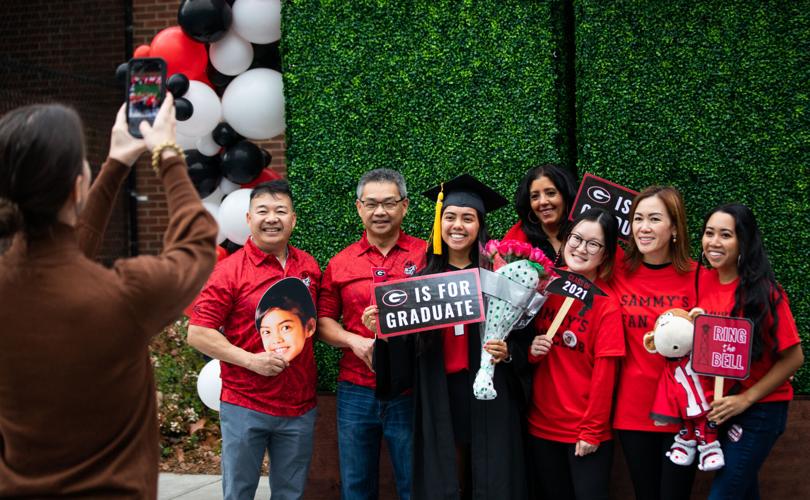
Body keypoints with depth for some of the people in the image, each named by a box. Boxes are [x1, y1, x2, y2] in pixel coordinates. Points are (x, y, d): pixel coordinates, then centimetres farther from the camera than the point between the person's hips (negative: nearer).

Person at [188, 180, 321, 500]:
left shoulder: (309, 267, 6)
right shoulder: (229, 270, -8)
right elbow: (198, 334, -10)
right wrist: (251, 360, -18)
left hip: (300, 406, 4)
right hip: (244, 407, -4)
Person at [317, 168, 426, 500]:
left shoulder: (426, 257, 0)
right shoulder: (340, 263, 6)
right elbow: (323, 321, 10)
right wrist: (355, 341, -9)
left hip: (410, 393, -2)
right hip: (355, 391, 2)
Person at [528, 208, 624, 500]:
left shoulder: (606, 303, -12)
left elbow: (604, 371, -12)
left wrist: (591, 430, -12)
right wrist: (531, 351, -10)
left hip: (586, 430, -4)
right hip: (541, 424, 5)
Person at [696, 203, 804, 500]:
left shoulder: (764, 292, -18)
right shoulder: (702, 280, -2)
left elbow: (793, 358, -15)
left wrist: (745, 399, -19)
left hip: (760, 409, -6)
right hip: (717, 407, 6)